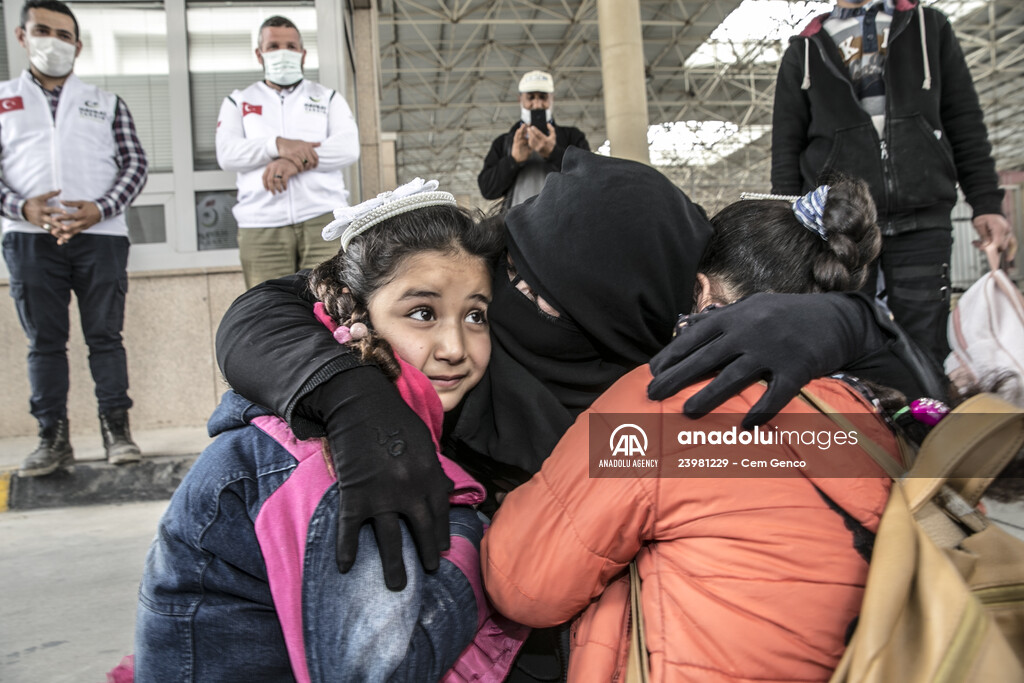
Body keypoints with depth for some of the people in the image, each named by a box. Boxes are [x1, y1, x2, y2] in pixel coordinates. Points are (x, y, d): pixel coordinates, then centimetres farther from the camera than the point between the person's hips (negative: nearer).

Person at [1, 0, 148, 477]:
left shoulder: (107, 104, 16)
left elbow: (135, 165, 7)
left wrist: (99, 210, -8)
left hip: (100, 234, 0)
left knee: (105, 335, -1)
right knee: (44, 340, 2)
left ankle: (116, 430, 4)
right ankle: (53, 439, 7)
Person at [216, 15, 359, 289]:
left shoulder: (328, 98, 19)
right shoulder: (238, 102, 20)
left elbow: (349, 148, 1)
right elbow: (227, 154, 3)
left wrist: (294, 161, -14)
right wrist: (278, 145, -15)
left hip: (323, 218, 0)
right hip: (261, 225, 1)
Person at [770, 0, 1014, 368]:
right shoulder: (803, 52, 17)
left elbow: (965, 123, 14)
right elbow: (786, 148, 11)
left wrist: (986, 202, 3)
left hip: (922, 222, 1)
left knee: (924, 351, -3)